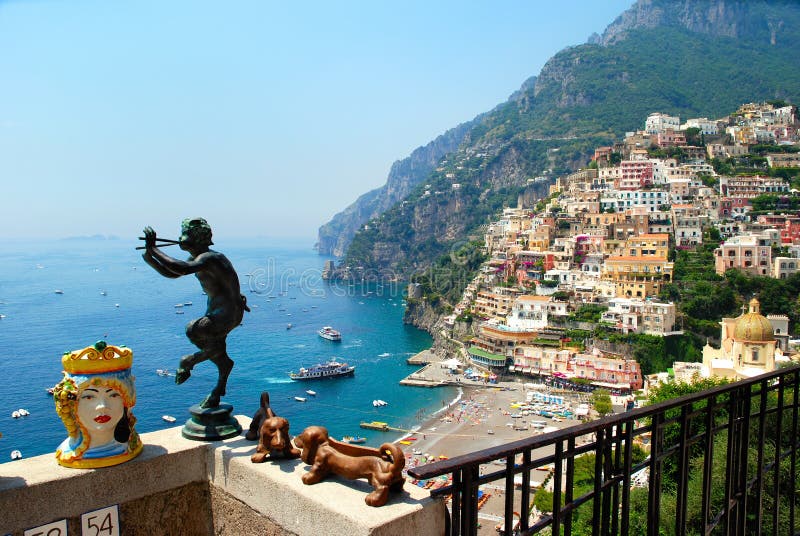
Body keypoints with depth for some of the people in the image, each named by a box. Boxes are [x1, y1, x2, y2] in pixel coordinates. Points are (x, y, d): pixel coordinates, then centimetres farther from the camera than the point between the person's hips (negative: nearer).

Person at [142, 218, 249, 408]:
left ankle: (189, 362, 4)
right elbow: (171, 273, 18)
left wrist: (153, 248, -32)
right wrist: (150, 260, -1)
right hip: (216, 308, 11)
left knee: (193, 330, -28)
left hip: (229, 312, -11)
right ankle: (218, 392, 37)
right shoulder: (197, 258, 7)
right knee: (211, 347, 16)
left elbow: (180, 269, -43)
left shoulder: (209, 258, -25)